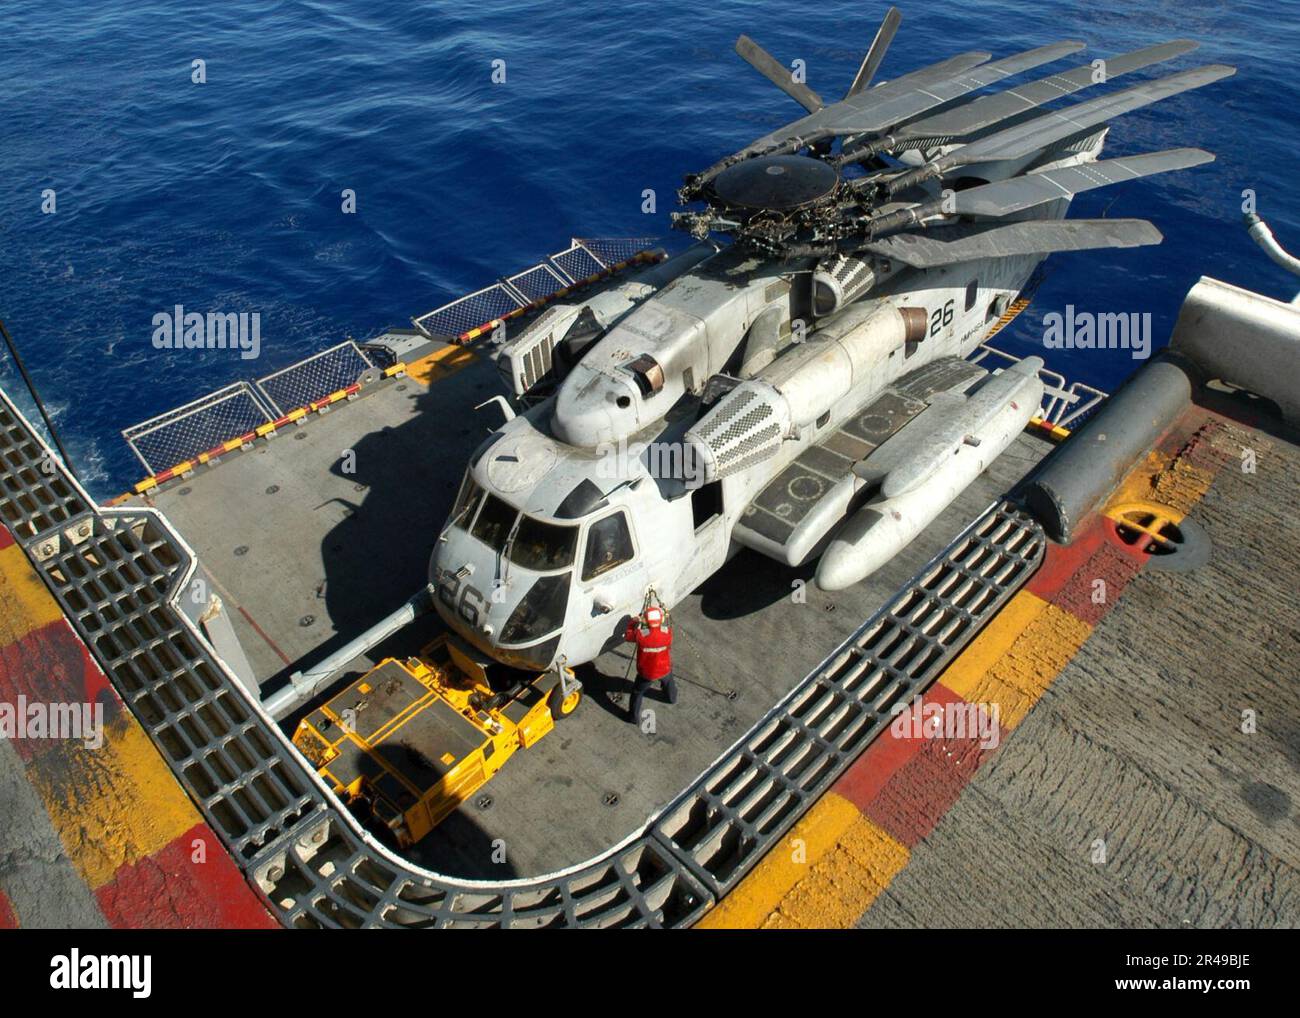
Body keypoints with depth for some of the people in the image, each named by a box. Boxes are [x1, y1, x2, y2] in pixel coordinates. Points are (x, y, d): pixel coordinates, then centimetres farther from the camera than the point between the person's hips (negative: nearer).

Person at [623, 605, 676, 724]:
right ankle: (672, 698, 63)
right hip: (665, 670, 3)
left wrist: (632, 623, 4)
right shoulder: (667, 632, -26)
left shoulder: (640, 634, -31)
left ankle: (634, 717, 34)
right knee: (669, 683, 36)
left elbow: (628, 636, -10)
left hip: (646, 673, -3)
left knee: (637, 693, 22)